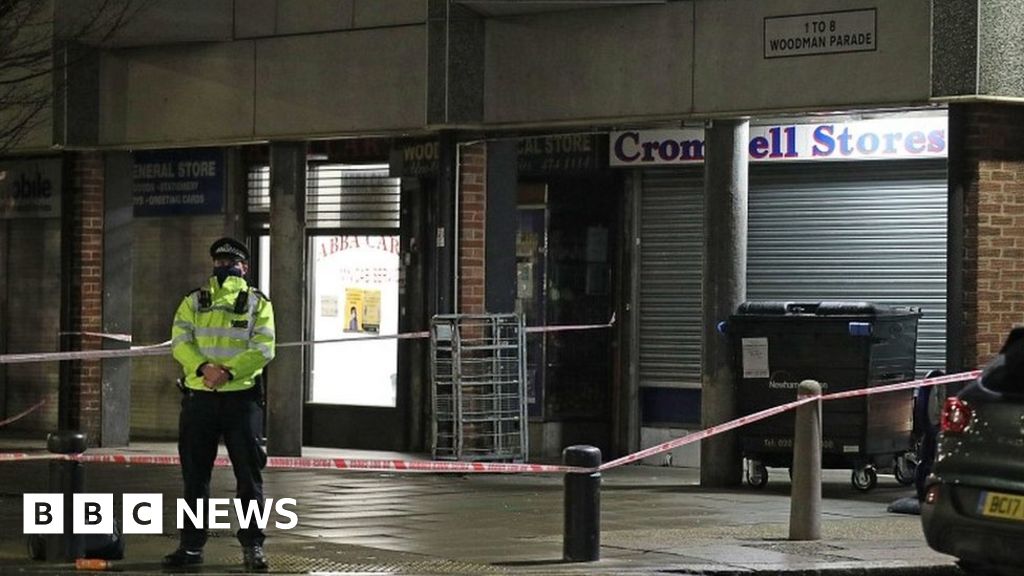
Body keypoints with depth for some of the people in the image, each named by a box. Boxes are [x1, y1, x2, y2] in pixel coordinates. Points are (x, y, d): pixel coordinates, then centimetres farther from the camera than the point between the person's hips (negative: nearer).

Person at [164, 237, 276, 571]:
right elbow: (180, 341, -3)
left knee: (249, 475, 0)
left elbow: (263, 349, -7)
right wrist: (204, 367, -22)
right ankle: (191, 546, 13)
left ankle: (252, 546, 6)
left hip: (241, 397, -2)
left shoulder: (258, 303, 5)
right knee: (194, 476, 6)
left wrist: (229, 371, -22)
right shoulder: (193, 302, 11)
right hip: (198, 397, 2)